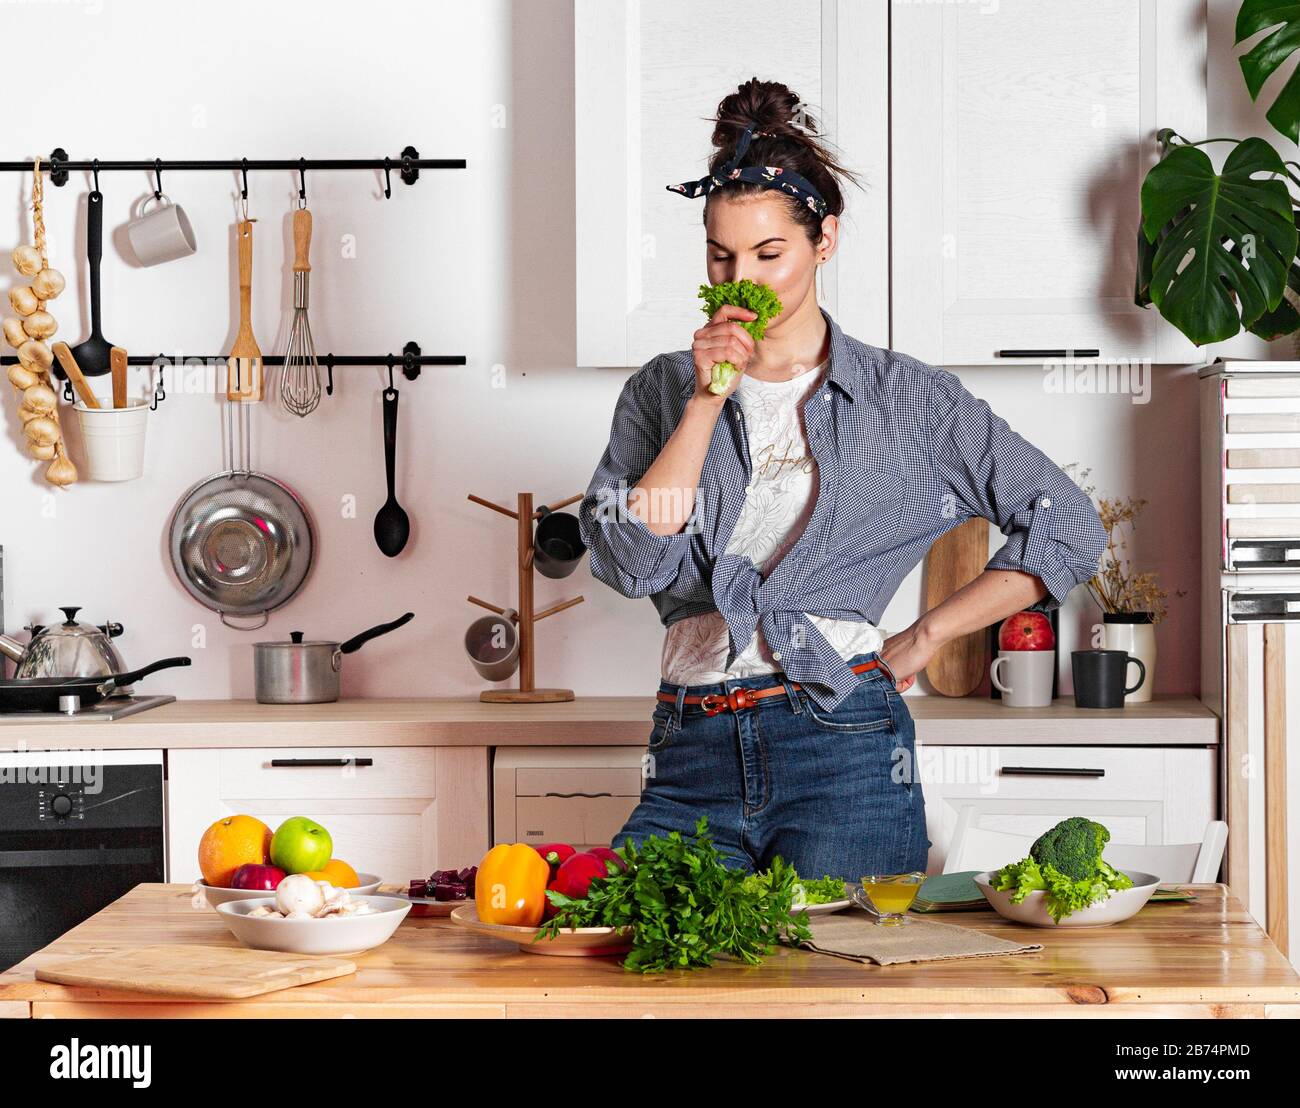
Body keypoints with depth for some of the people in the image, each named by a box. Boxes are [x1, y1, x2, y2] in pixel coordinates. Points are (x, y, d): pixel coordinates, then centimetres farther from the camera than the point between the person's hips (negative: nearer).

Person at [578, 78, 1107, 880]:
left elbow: (1069, 528, 6)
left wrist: (922, 638, 4)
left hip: (844, 752, -2)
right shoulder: (663, 391, 12)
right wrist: (706, 401, -6)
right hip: (694, 758, 2)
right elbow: (630, 562, -3)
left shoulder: (905, 398, 6)